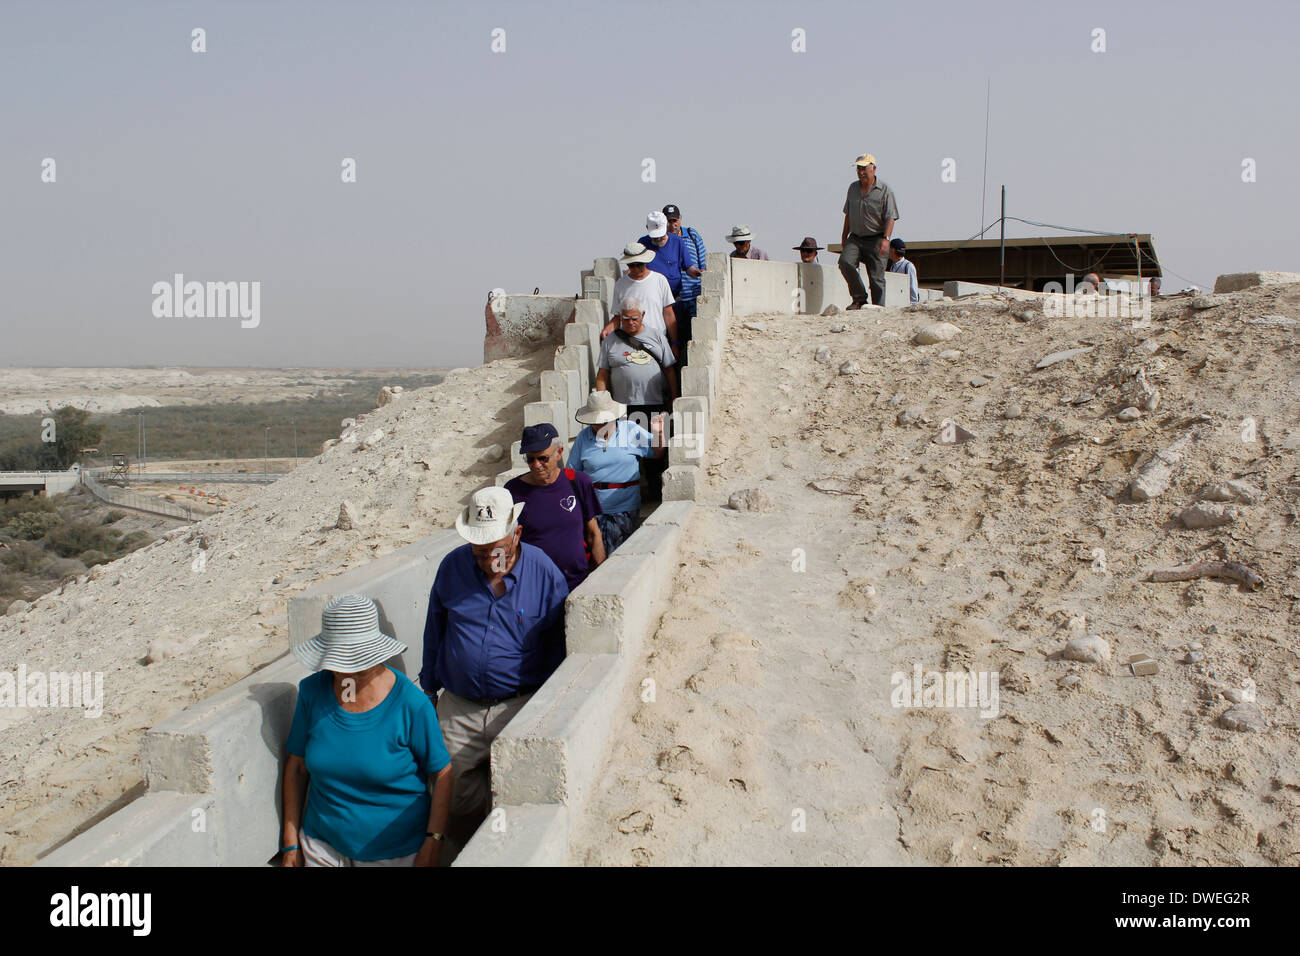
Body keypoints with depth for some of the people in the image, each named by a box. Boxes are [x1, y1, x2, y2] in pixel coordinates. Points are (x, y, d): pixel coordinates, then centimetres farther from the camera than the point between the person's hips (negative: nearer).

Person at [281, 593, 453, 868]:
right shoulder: (313, 690, -7)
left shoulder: (410, 703, -18)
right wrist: (291, 843, 2)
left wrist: (433, 844, -14)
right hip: (322, 845, 3)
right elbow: (296, 766, 2)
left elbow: (442, 773, -10)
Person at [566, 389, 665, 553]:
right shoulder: (583, 438, 4)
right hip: (592, 509, 1)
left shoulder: (632, 431, 3)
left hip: (625, 509, -1)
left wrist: (658, 434, -9)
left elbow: (658, 453, 10)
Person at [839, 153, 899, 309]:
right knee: (845, 261, -22)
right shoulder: (853, 188, 12)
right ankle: (859, 298, -11)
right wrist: (845, 235, 23)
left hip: (876, 239, -4)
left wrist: (886, 239, -23)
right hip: (855, 238, 4)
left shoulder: (885, 190, -4)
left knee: (876, 276, -6)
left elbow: (890, 218, -10)